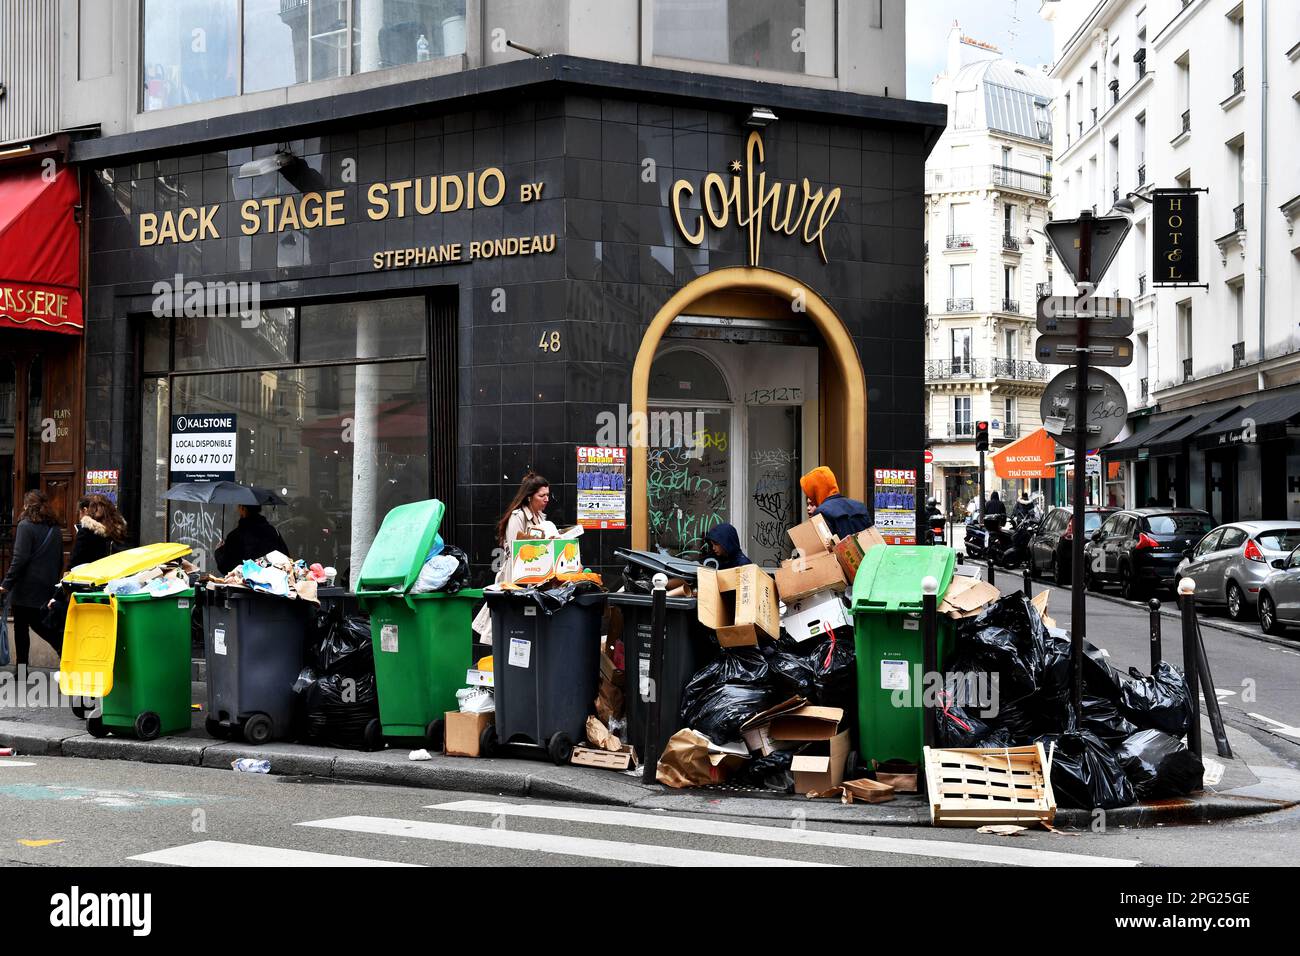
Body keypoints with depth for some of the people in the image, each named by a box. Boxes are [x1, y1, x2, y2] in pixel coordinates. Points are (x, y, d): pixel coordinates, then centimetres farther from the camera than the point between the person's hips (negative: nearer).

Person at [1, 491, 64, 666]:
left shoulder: (26, 526, -10)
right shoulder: (55, 529, 11)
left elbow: (20, 559, -16)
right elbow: (60, 560, 16)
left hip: (26, 587, -6)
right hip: (47, 589, 6)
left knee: (21, 628, 3)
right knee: (39, 625, 12)